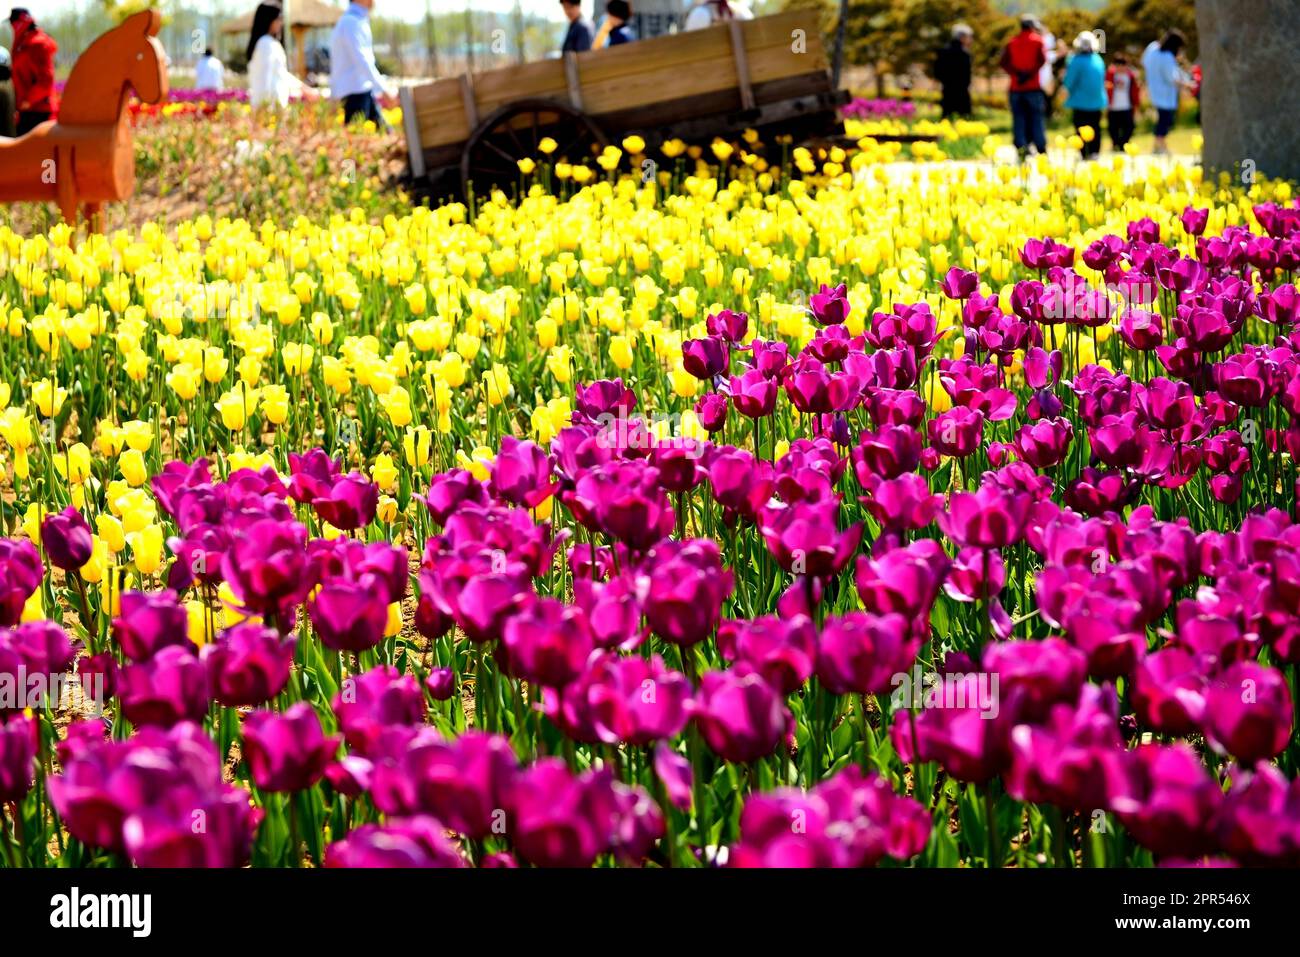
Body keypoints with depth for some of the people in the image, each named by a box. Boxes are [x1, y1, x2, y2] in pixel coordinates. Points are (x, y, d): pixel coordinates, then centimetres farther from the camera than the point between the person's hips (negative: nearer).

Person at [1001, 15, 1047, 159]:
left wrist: (1016, 73, -7)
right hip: (1033, 86, -2)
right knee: (1036, 117, 4)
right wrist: (1031, 73, -10)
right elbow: (1042, 59, -13)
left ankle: (1021, 148, -2)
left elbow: (1004, 62, -3)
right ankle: (1041, 147, 2)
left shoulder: (1012, 42, 7)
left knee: (1019, 118, 4)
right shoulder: (1037, 40, 1)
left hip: (1016, 87, 2)